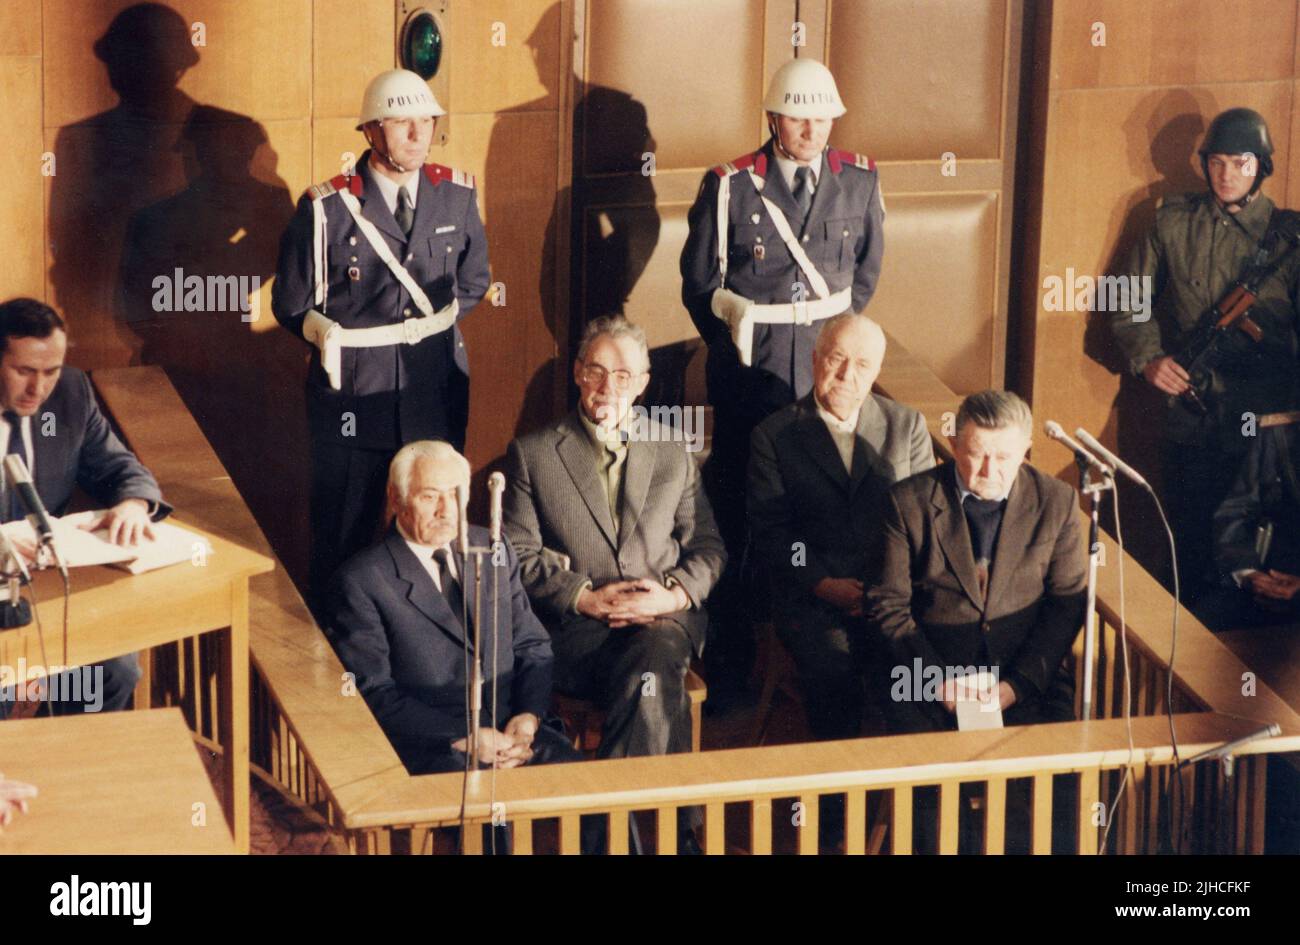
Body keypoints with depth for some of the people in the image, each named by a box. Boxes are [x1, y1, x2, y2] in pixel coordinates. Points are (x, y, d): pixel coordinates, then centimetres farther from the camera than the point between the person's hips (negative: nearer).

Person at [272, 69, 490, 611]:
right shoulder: (327, 208, -10)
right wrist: (328, 333, -11)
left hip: (438, 386, 3)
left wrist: (437, 323, 7)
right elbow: (292, 304, 0)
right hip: (353, 387, -3)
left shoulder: (457, 195, 1)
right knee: (343, 536, 7)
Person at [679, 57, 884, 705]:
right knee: (736, 516, 1)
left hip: (828, 371, 2)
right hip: (749, 374, -2)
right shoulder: (730, 186, -4)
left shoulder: (859, 182, 4)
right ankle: (730, 668, 9)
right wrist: (737, 340, 4)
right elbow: (699, 283, 4)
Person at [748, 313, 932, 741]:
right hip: (812, 596, -1)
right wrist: (824, 584, -13)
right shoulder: (774, 435, 8)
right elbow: (770, 532, 2)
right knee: (833, 669, -31)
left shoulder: (907, 425, 14)